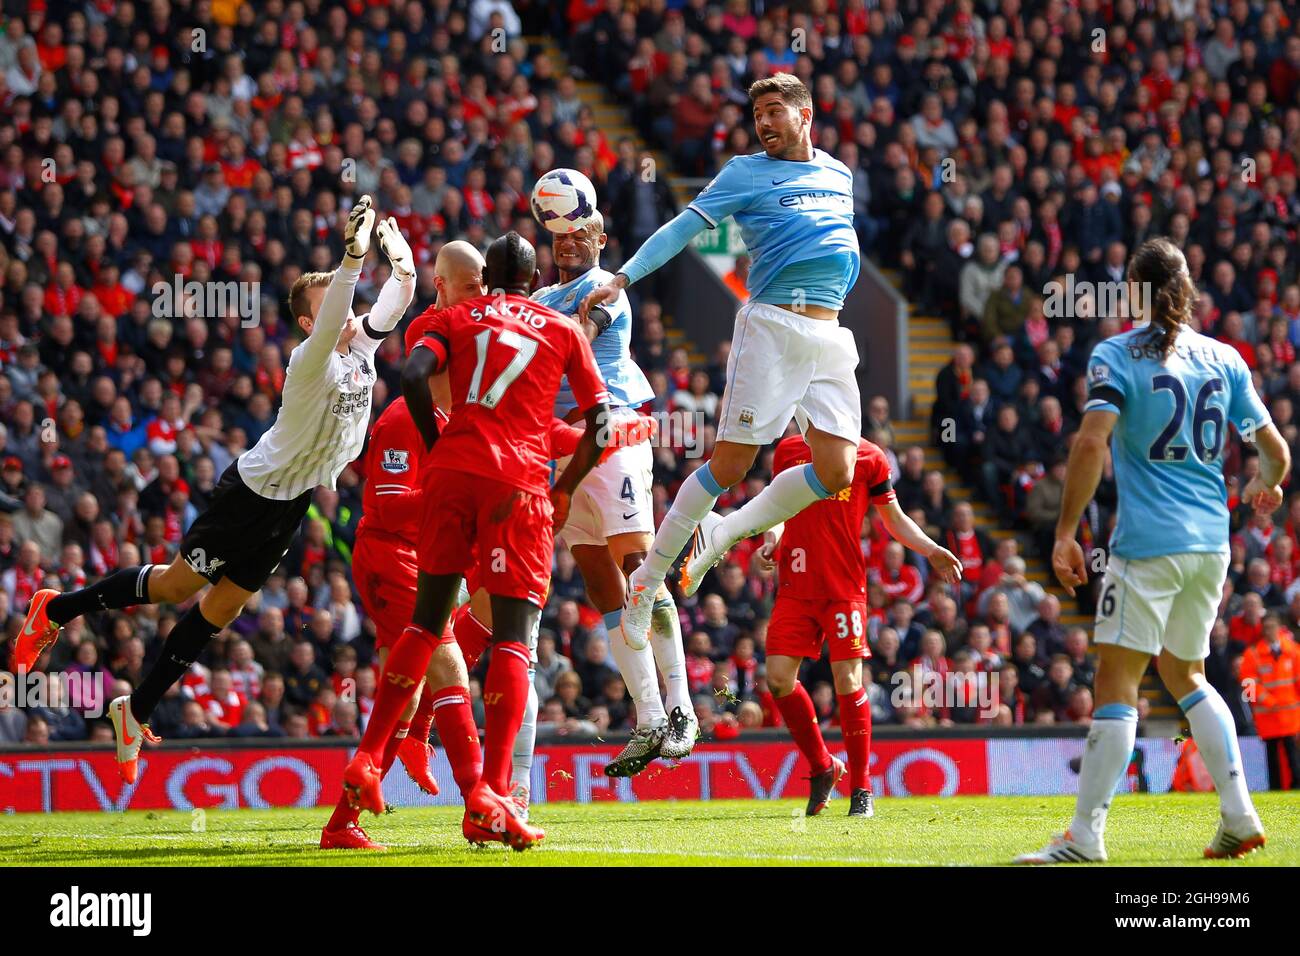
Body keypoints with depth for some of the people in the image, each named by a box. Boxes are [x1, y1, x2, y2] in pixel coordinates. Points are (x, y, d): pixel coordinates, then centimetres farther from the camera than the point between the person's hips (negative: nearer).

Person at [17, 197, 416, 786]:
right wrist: (354, 254, -54)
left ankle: (138, 710, 18)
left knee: (222, 607, 9)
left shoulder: (362, 345, -2)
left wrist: (397, 249, -17)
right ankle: (56, 609, 24)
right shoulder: (311, 361, -25)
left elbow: (401, 295, 0)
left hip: (293, 504, 7)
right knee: (177, 585, 4)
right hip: (252, 491, -7)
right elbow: (329, 321, -45)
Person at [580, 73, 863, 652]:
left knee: (836, 473, -7)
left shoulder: (838, 175, 18)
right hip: (772, 327, -5)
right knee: (729, 465, -10)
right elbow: (683, 228, -5)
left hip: (831, 338, 5)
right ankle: (650, 577, 3)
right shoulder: (747, 174, 2)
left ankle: (724, 533, 14)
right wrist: (622, 279, -15)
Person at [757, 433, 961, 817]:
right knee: (778, 679, -5)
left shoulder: (868, 457, 3)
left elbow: (893, 518, 11)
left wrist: (931, 550, -4)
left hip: (844, 586, -3)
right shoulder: (789, 450, 11)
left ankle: (861, 789, 2)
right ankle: (822, 767, 17)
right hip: (795, 586, 3)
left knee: (847, 681, -10)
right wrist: (771, 541, 2)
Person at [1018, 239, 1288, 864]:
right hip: (1211, 542, 5)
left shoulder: (1116, 355, -4)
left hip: (1148, 543, -5)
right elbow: (1275, 450, 13)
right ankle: (1239, 817, 13)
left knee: (1116, 682, -4)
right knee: (1185, 675, 21)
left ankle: (1085, 836, -7)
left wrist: (1064, 534, -14)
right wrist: (1266, 485, 36)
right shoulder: (1223, 359, 9)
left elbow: (1092, 444, -17)